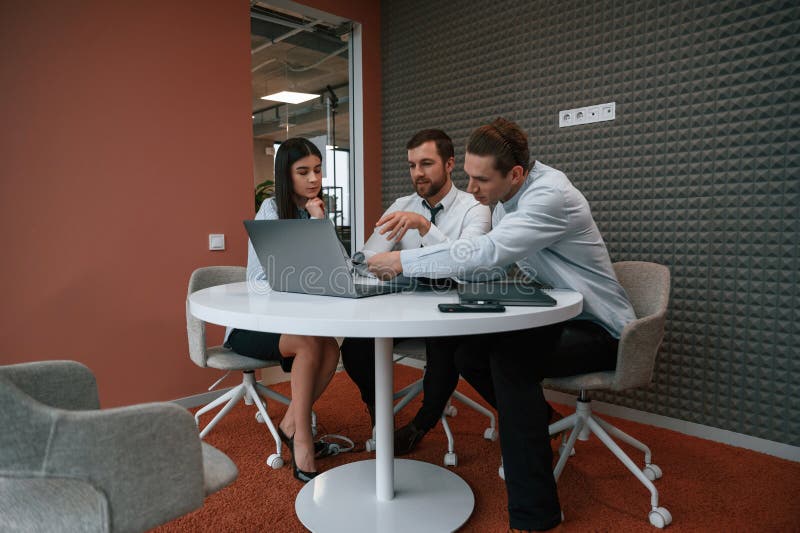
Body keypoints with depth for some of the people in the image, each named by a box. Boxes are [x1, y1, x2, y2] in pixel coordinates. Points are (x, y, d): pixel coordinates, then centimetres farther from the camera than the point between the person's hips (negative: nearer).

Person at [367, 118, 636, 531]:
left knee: (509, 358, -32)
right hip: (558, 317, 8)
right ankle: (531, 425, 21)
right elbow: (488, 263, 3)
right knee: (465, 351, -4)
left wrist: (404, 261, -30)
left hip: (597, 328, -8)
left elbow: (485, 253, -38)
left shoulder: (551, 196, -27)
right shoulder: (507, 196, 1)